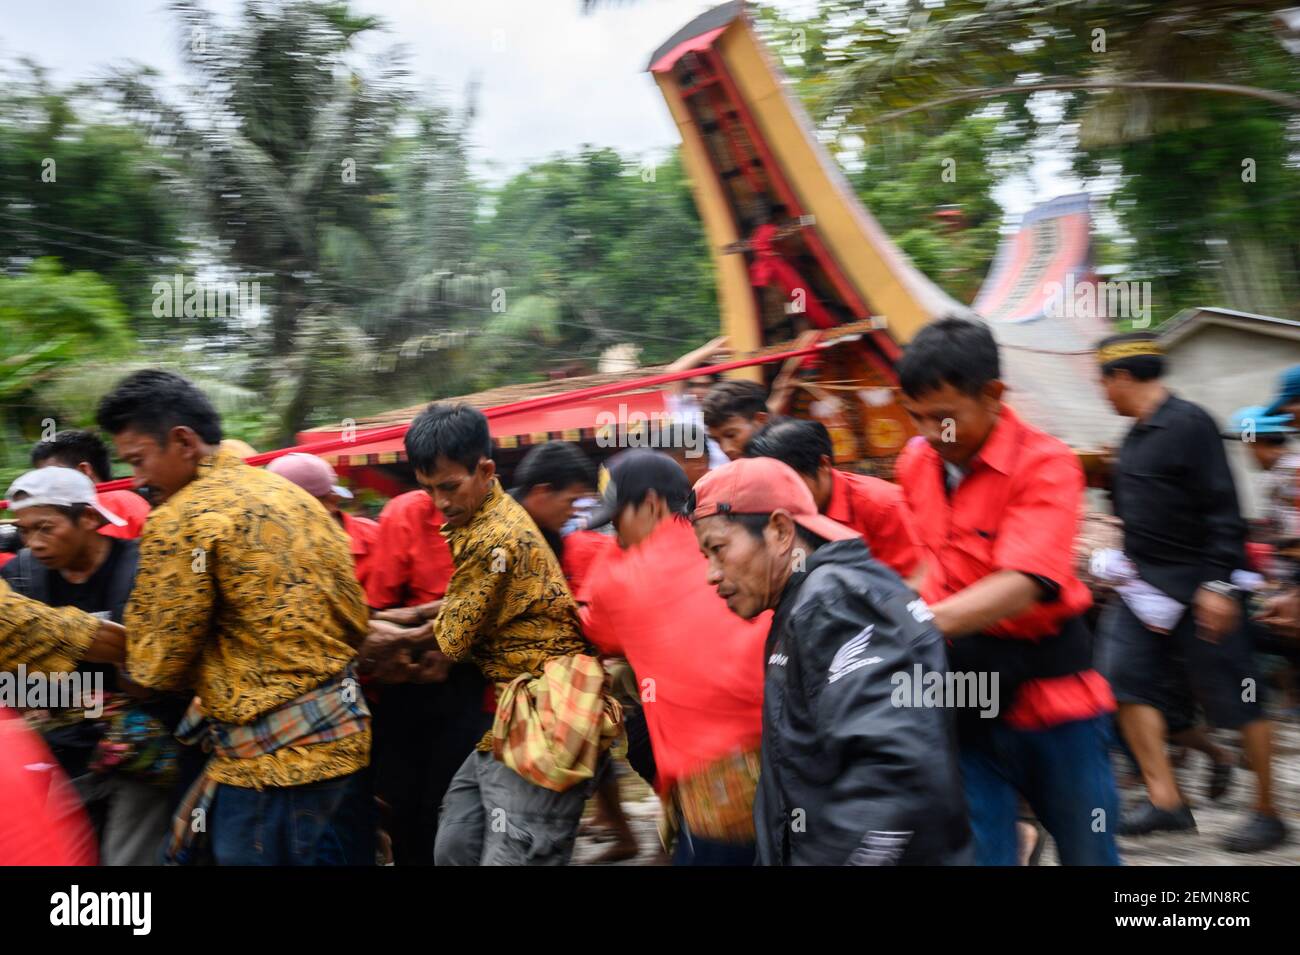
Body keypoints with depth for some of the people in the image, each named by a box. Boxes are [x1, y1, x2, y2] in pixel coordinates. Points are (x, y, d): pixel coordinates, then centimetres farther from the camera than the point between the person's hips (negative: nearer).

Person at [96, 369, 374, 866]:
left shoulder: (181, 521, -12)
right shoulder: (294, 495, 12)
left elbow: (158, 665, -6)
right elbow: (355, 621, 14)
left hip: (273, 758, -8)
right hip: (345, 737, 8)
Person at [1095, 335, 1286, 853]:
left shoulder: (1189, 424, -14)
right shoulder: (1135, 436, 11)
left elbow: (1223, 510, -19)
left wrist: (1219, 583, -23)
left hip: (1199, 589, -8)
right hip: (1146, 585, 8)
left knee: (1236, 700, 1)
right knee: (1127, 679, -3)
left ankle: (1267, 813, 13)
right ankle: (1165, 799, 2)